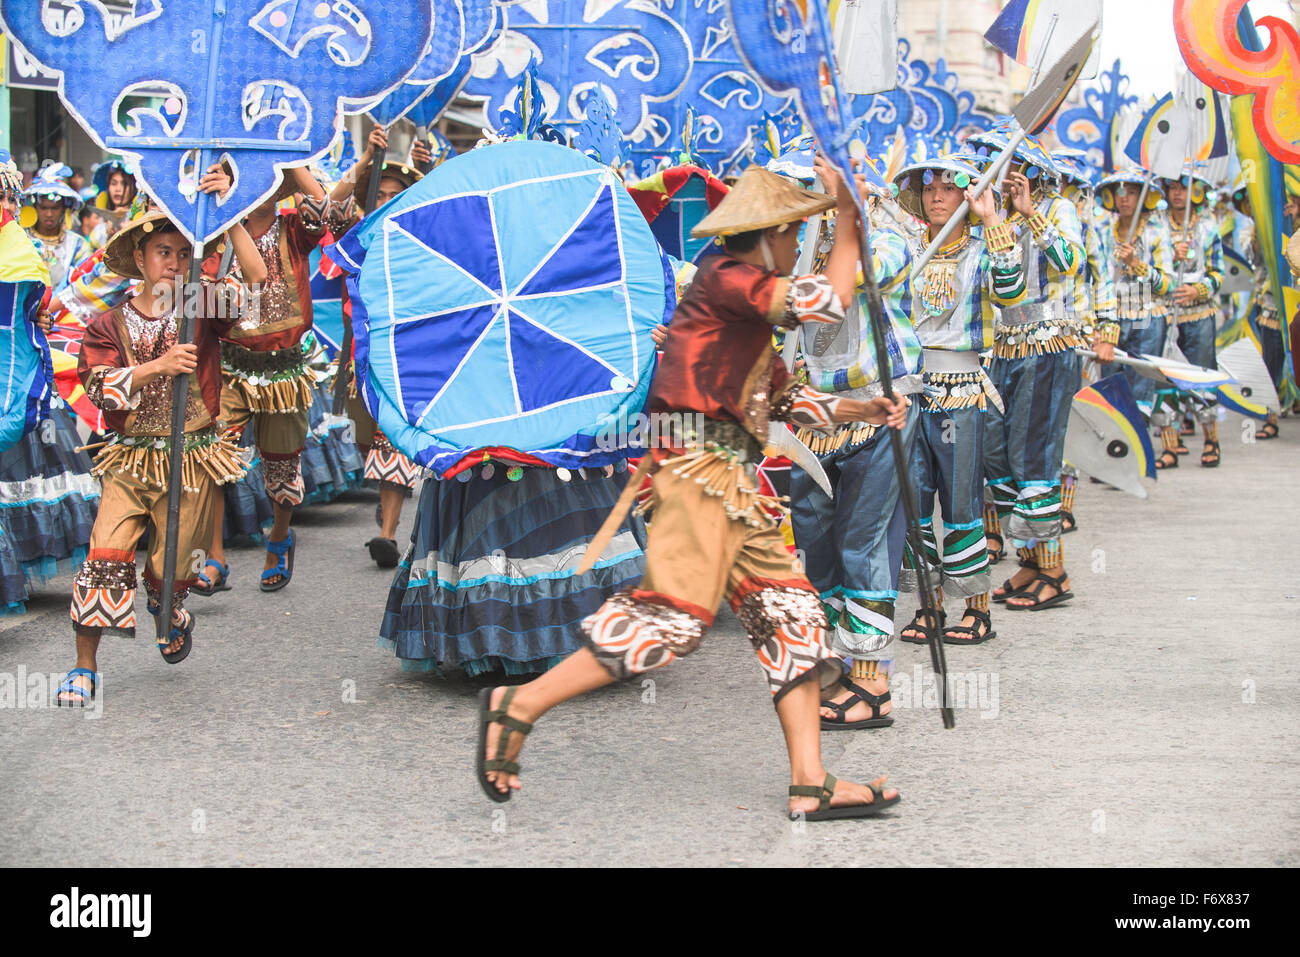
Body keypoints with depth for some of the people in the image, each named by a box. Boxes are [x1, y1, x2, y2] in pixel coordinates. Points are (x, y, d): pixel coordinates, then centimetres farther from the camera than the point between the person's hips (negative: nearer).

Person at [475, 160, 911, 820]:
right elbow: (830, 300, -14)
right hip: (697, 467, -11)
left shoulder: (748, 313, 24)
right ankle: (518, 704, -8)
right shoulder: (726, 278, -6)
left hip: (733, 483, 11)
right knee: (674, 615, -16)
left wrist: (863, 411, 23)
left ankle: (810, 783, 5)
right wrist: (848, 218, -1)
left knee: (790, 612, 5)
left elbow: (780, 399, 29)